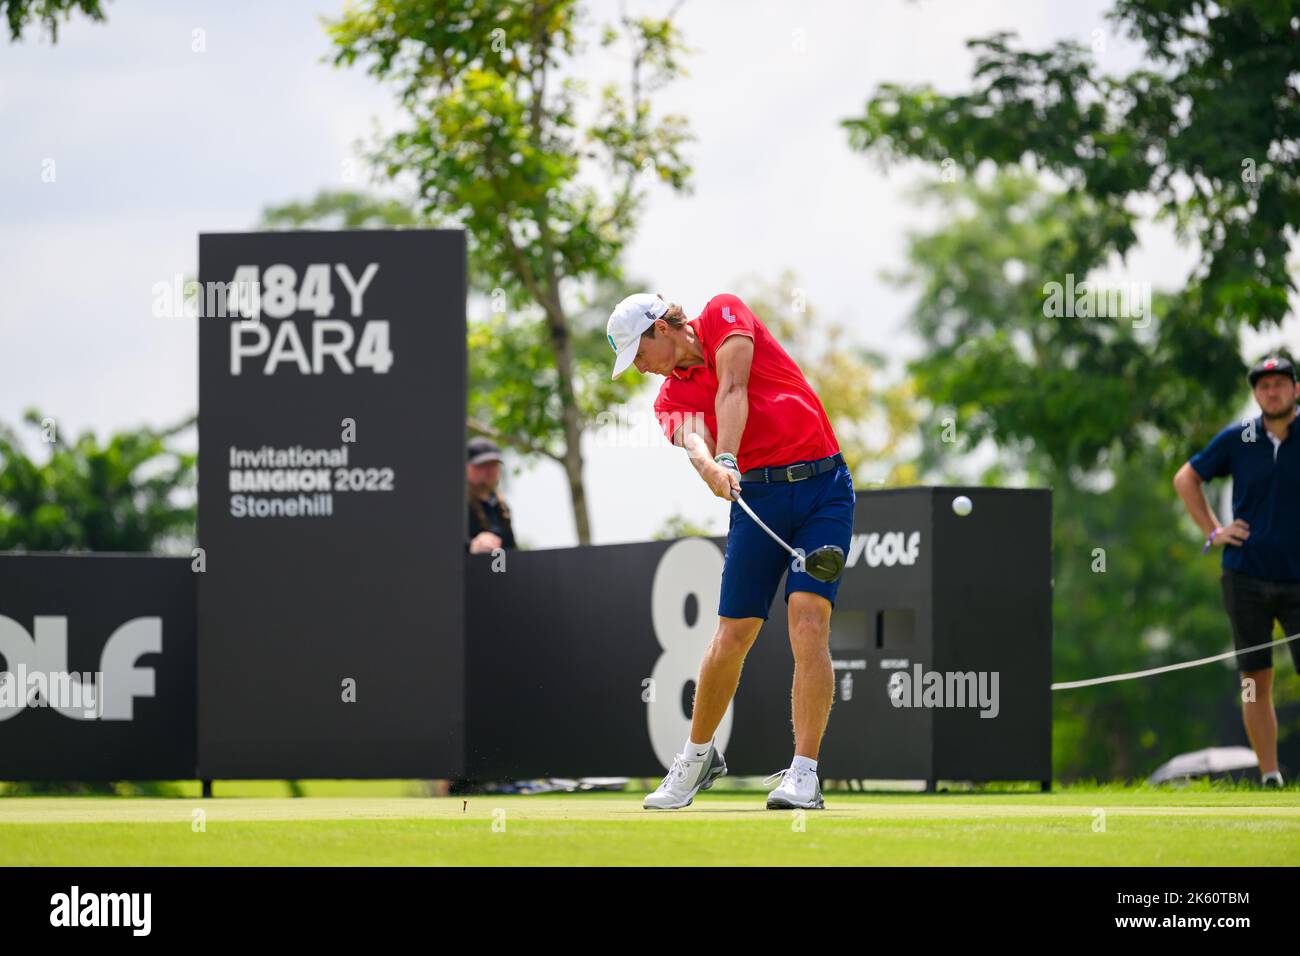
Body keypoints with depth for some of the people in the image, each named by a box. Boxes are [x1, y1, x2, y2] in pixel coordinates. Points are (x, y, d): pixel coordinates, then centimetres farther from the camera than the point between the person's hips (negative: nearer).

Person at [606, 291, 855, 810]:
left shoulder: (724, 314, 3)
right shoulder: (672, 397, 9)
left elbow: (732, 389, -13)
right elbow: (693, 440, -13)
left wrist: (726, 456, -27)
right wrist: (710, 466, -36)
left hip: (823, 488, -3)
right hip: (758, 495, 3)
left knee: (808, 622, -16)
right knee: (731, 636, 0)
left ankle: (804, 774, -16)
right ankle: (698, 755, 22)